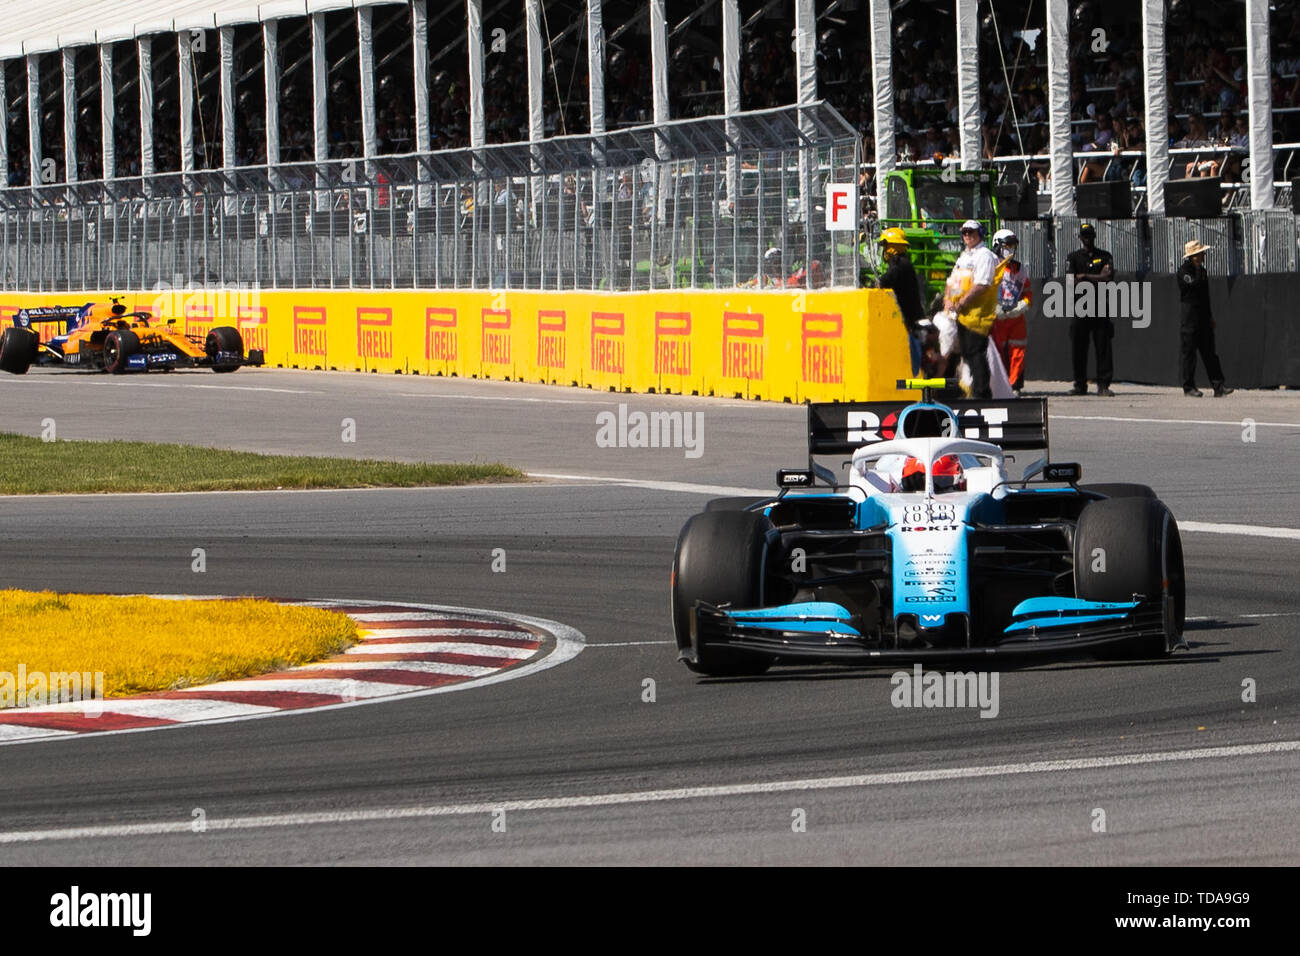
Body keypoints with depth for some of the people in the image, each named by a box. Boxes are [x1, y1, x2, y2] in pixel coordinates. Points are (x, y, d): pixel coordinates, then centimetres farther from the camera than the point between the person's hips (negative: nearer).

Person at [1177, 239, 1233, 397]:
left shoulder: (1201, 270, 17)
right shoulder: (1184, 271, -7)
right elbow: (1194, 284, -25)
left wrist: (1210, 317, 22)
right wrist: (1197, 268, -18)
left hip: (1203, 317, 8)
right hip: (1190, 317, -8)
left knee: (1210, 353, 3)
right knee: (1189, 352, -2)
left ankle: (1218, 387, -2)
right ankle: (1188, 387, 5)